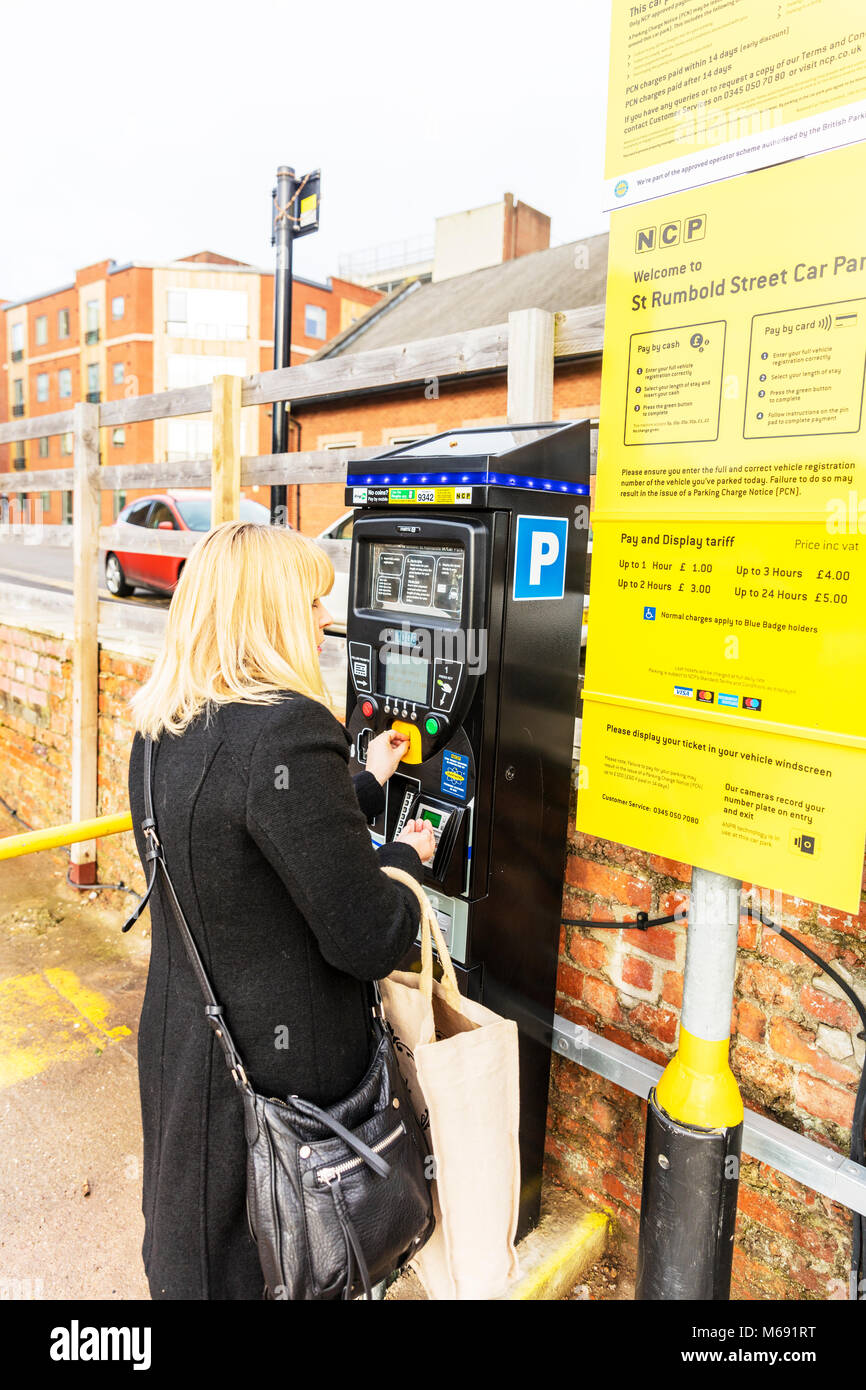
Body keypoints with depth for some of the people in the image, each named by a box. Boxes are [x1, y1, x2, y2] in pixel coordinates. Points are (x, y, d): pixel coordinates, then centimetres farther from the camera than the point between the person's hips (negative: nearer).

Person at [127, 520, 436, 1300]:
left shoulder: (163, 726, -1)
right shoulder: (286, 731, -29)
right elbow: (368, 940, -26)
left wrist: (366, 784, 14)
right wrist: (407, 859, -6)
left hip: (180, 1046, 8)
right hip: (278, 1068, -7)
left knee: (188, 1251, 29)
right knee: (276, 1269, 19)